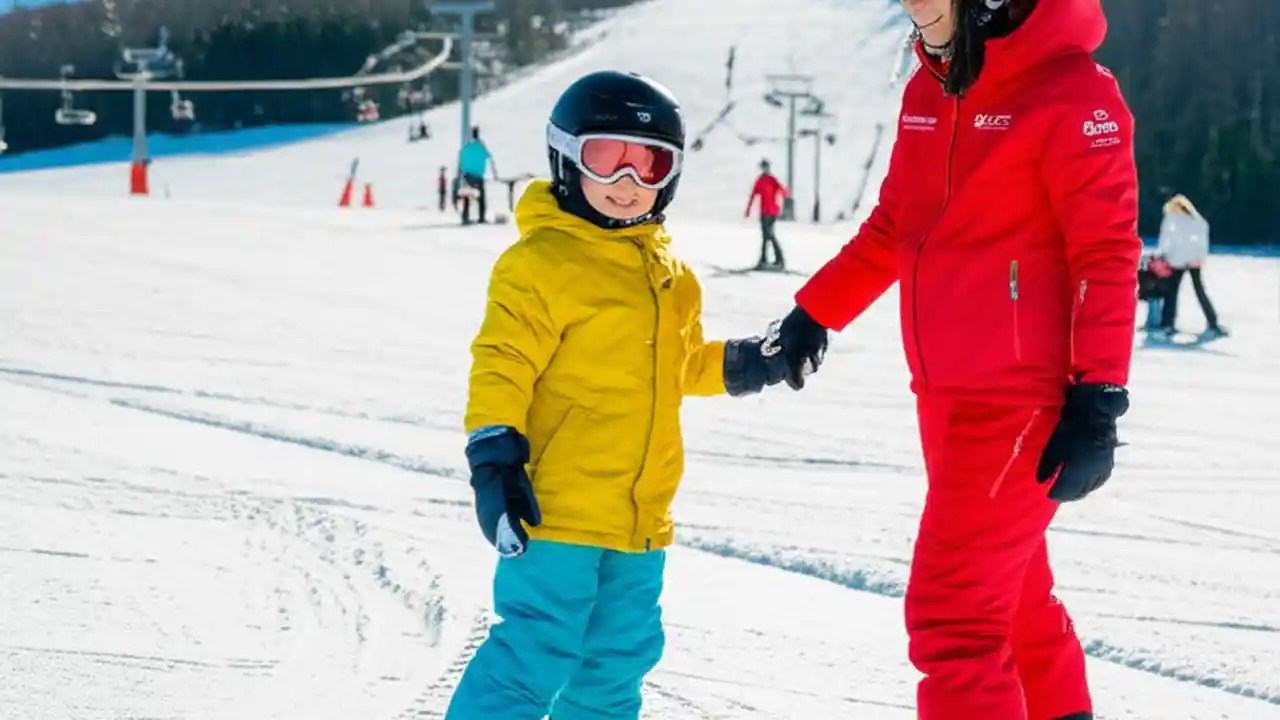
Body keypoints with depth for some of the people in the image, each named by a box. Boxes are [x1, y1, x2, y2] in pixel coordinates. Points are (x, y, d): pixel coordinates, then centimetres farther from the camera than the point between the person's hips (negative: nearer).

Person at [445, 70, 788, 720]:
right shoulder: (542, 262, -12)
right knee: (535, 656, -11)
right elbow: (502, 365, -15)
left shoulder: (668, 275, 15)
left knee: (618, 657, 17)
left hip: (640, 518, 8)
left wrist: (738, 366, 14)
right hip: (556, 513, -8)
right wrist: (494, 455, -22)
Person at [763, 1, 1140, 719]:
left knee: (954, 612, -12)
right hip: (948, 395, 8)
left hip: (1020, 400, -8)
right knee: (1011, 592, 22)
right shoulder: (928, 92, 10)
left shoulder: (1072, 95, -13)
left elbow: (1108, 255, -15)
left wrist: (1099, 400, -19)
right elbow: (894, 227, 23)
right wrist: (817, 310, 25)